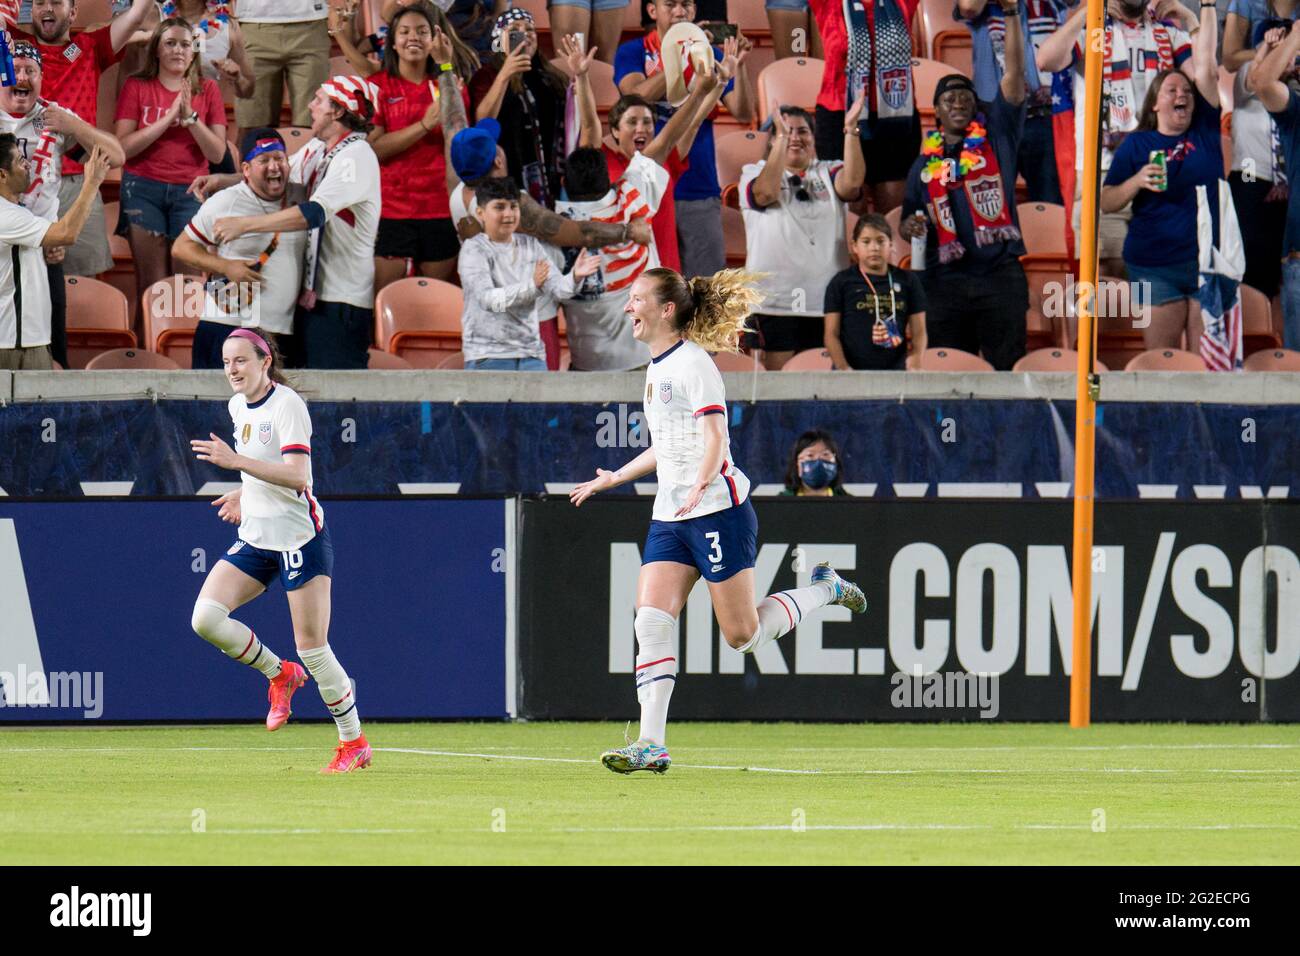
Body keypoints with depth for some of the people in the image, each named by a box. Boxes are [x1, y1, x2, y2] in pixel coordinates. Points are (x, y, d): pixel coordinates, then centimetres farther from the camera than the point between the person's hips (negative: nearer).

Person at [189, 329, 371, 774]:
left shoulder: (287, 405, -15)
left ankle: (354, 743, 10)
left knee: (312, 648, -5)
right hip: (256, 538, 8)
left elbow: (297, 476, -27)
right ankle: (279, 675, 10)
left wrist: (237, 461, -33)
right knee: (206, 617, -12)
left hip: (300, 537, -8)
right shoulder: (238, 407, 10)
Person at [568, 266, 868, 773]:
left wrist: (701, 483, -37)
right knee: (651, 622, -9)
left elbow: (715, 436, -20)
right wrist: (615, 478, 34)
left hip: (718, 509, -8)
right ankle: (651, 745, -14)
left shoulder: (692, 362, -11)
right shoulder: (657, 368, 16)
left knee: (742, 635, -3)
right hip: (670, 517, 8)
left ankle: (825, 590, 23)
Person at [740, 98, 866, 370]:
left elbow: (851, 184, -8)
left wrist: (851, 131, -16)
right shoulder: (754, 172, 8)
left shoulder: (828, 173, 14)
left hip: (826, 300, 2)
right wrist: (781, 138, -20)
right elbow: (766, 192, -15)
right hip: (775, 298, -2)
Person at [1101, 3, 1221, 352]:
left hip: (1209, 262, 1)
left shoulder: (1205, 132, 8)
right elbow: (1106, 203, 6)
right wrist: (1137, 182, -13)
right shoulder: (1137, 144, 7)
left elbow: (1204, 64, 4)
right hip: (1156, 267, -1)